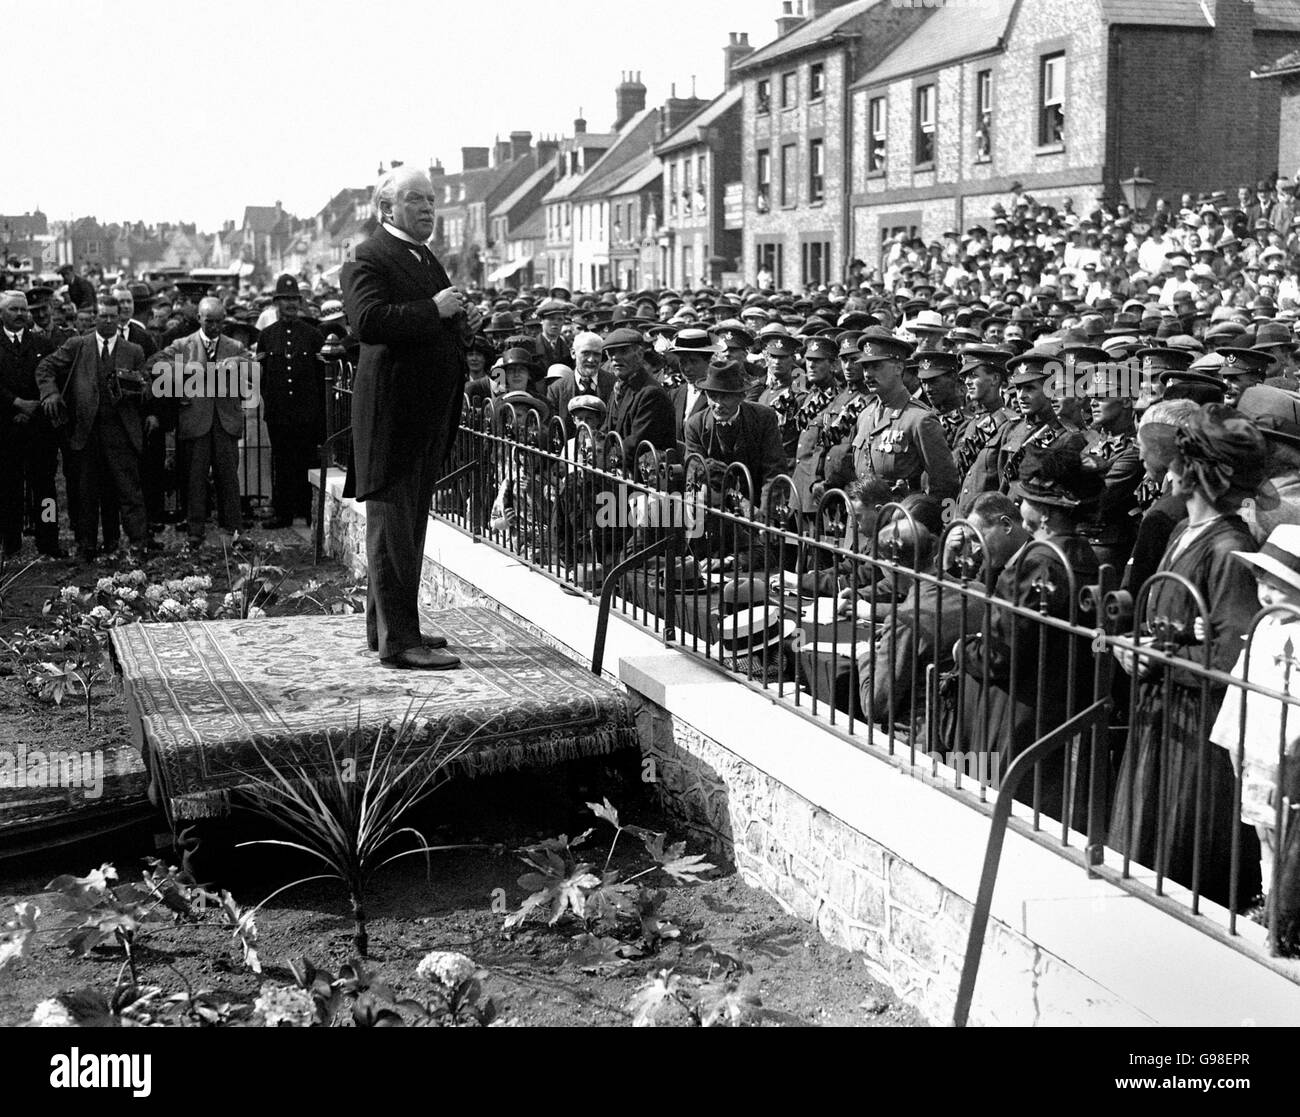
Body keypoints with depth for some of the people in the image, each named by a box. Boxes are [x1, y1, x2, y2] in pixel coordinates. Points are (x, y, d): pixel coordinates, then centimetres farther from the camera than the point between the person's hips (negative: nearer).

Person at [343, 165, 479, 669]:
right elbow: (368, 321, -25)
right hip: (393, 413, -10)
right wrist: (433, 310, -24)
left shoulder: (426, 259, 20)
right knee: (393, 527, -7)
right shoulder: (371, 258, -9)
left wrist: (462, 326, 11)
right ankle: (398, 640, -5)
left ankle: (386, 625, 25)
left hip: (430, 414, 10)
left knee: (410, 526, 15)